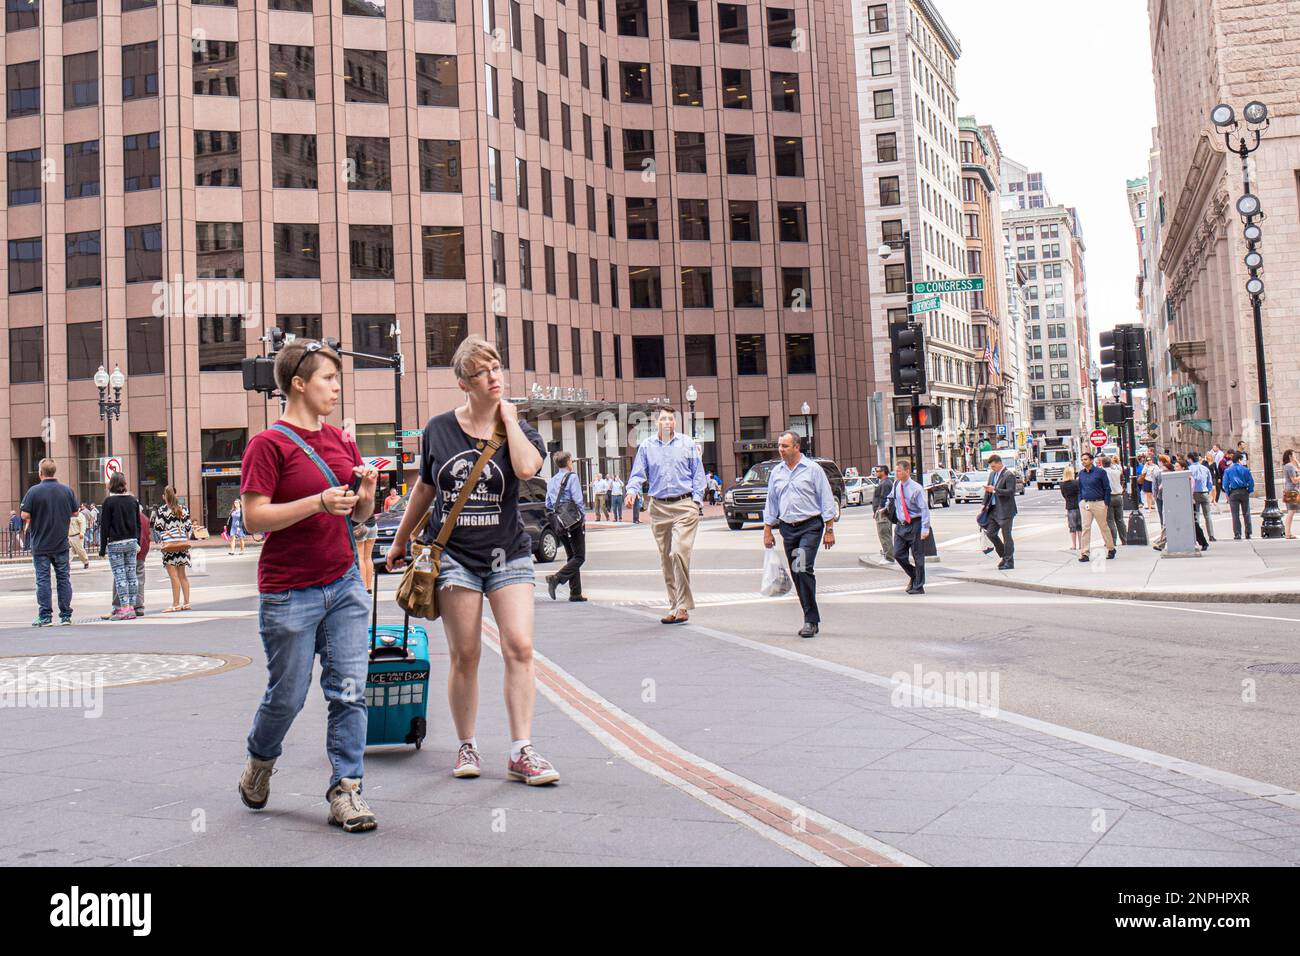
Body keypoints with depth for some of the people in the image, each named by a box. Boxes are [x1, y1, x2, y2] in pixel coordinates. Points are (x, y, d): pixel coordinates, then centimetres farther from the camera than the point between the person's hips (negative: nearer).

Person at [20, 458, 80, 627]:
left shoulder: (34, 491, -12)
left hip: (40, 545, -3)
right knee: (63, 578, 8)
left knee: (43, 579, 2)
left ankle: (45, 617, 4)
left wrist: (35, 517, 9)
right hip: (61, 543, 3)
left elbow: (24, 515, -12)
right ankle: (66, 615, 9)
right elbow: (74, 512, 8)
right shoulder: (67, 490, -1)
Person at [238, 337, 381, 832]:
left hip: (345, 585, 5)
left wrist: (365, 498, -5)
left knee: (349, 690, 1)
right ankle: (259, 760, 37)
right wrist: (320, 502, -24)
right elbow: (254, 517, -15)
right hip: (289, 594, -5)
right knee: (288, 695, 8)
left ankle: (346, 789, 8)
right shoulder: (269, 444, -9)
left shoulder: (343, 441, 10)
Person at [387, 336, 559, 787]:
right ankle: (467, 747, 17)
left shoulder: (518, 428, 2)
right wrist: (401, 540, 22)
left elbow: (526, 467, -23)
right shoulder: (440, 429, 3)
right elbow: (425, 488, 16)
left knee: (520, 648, -9)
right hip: (455, 554, 0)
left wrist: (508, 418, -10)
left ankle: (521, 753, -2)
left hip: (507, 553, 0)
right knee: (465, 655, 1)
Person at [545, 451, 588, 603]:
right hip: (574, 522, -7)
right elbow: (578, 500, -14)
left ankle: (575, 593, 10)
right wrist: (583, 518, -4)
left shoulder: (551, 481, 13)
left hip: (559, 523, 7)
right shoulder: (572, 477, -8)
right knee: (579, 557, -4)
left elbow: (548, 505, 13)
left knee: (572, 556, 13)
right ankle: (556, 578, -22)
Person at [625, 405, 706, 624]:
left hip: (684, 506, -3)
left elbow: (698, 473, 8)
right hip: (659, 508, 3)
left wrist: (696, 499, -2)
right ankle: (675, 606, 18)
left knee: (679, 552, -17)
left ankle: (683, 606, -10)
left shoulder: (687, 443, 6)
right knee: (665, 559, 7)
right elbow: (638, 474, 8)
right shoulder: (646, 446, 7)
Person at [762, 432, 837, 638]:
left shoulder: (813, 469, -3)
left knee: (804, 569, -18)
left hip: (810, 526, -5)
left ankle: (811, 620, -11)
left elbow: (827, 500, -2)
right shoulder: (776, 472, 11)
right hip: (787, 528, 5)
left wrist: (829, 530, -6)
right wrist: (767, 530, 13)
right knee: (796, 574, 5)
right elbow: (771, 503, 17)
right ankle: (811, 618, 15)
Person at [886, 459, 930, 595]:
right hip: (901, 525, 6)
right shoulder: (896, 485, 3)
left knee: (917, 556, 2)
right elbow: (891, 497, 27)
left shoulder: (916, 489, -15)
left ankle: (918, 586, 13)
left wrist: (925, 528, -19)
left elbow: (924, 509, -15)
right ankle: (913, 576, 28)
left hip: (915, 525, -6)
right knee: (898, 554, 4)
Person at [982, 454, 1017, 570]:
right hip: (994, 510, 8)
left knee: (1006, 536, -2)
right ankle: (1004, 556, 24)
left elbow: (1010, 491, -21)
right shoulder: (992, 474, 13)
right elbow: (988, 490, 20)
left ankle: (1009, 562, 6)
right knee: (991, 533, 9)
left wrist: (995, 489, -24)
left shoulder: (1009, 476, -13)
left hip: (1005, 511, -8)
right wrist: (985, 504, 12)